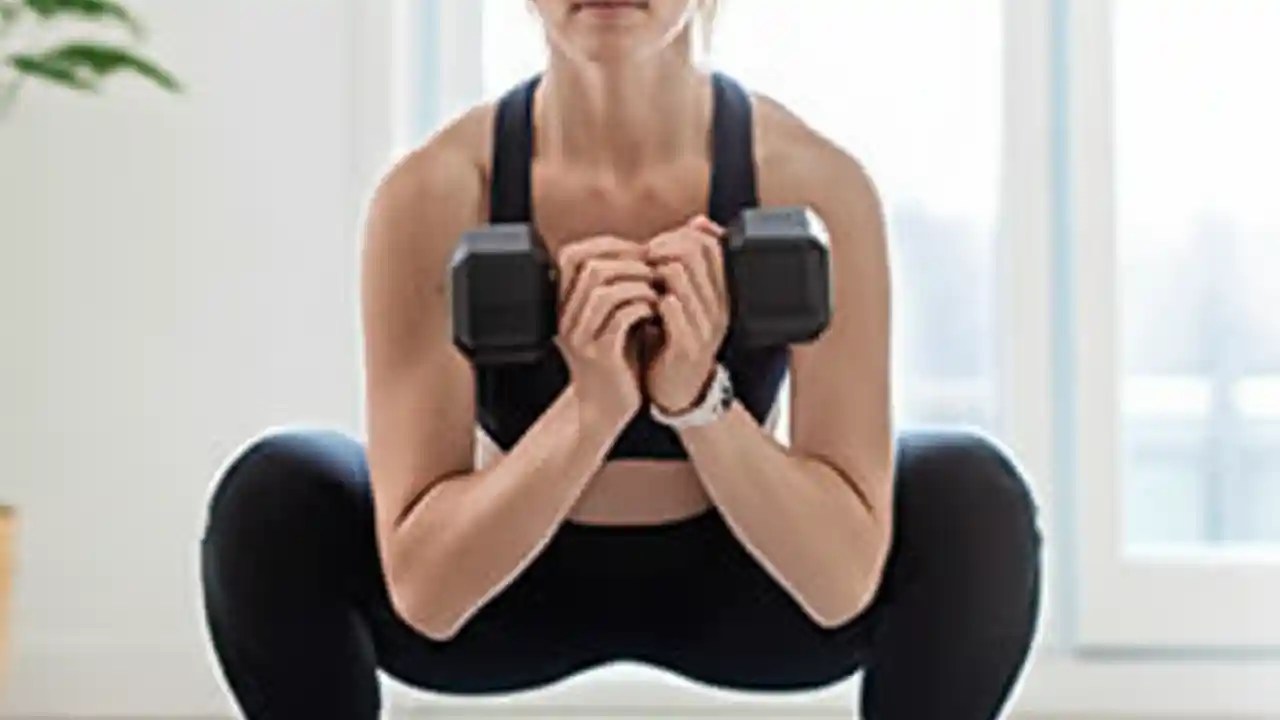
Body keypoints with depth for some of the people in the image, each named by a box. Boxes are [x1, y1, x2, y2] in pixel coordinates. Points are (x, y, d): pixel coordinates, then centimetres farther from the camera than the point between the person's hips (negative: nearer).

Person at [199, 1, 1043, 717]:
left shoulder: (814, 186, -26)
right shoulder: (439, 193, -27)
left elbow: (844, 581, -25)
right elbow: (424, 592, -27)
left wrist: (697, 397, -40)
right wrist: (591, 405, -42)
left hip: (738, 592, 0)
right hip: (509, 587, 0)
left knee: (976, 498, -26)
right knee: (270, 502, -26)